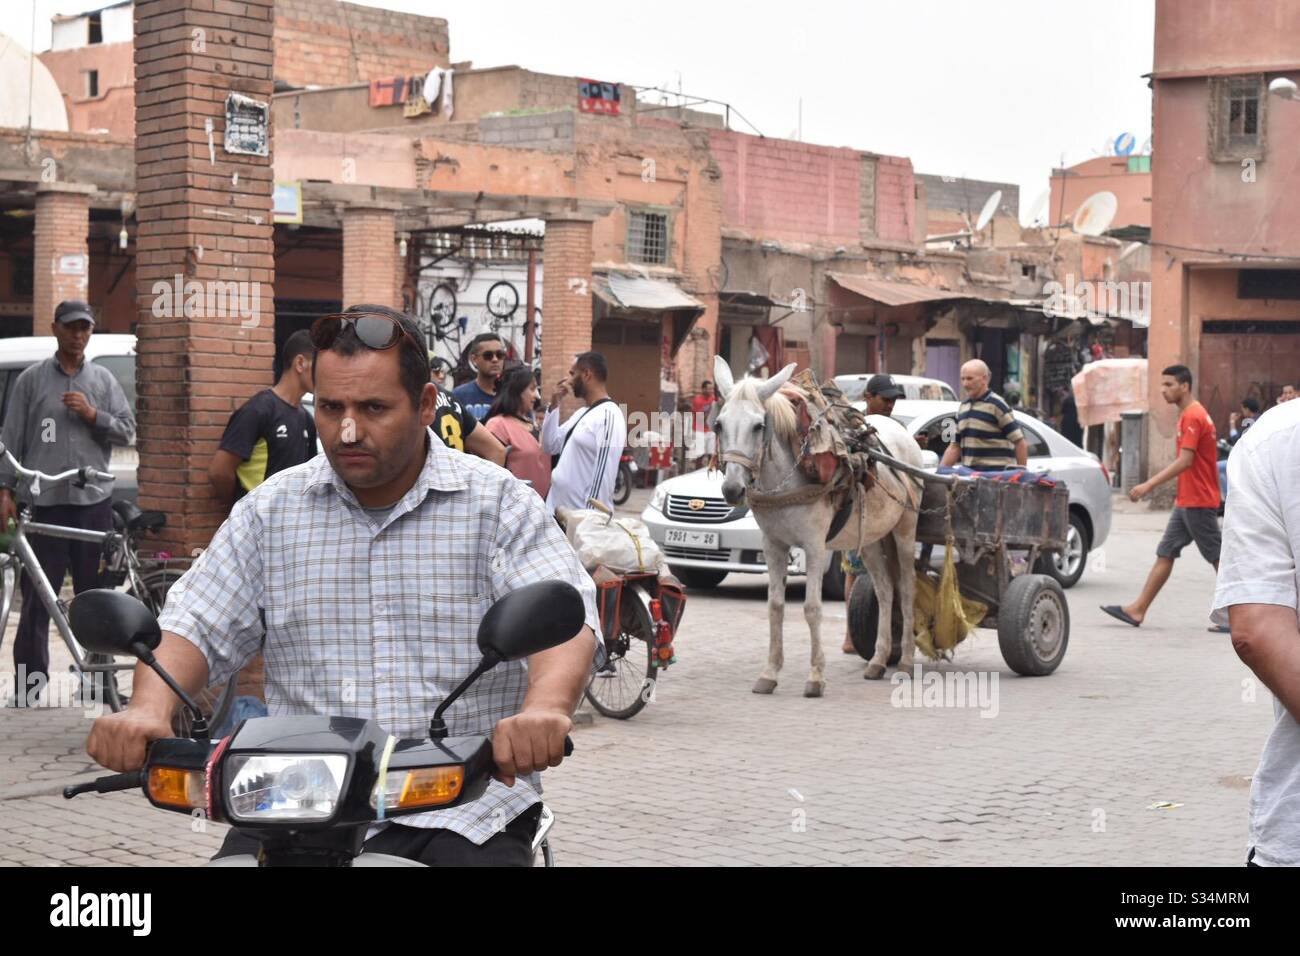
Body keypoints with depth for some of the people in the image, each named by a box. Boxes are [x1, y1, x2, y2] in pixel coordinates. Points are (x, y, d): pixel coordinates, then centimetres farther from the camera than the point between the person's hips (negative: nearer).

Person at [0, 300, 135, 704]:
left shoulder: (103, 379, 10)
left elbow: (127, 431, 9)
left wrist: (94, 416, -8)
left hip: (94, 502, 2)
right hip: (45, 503, -2)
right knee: (37, 598, -2)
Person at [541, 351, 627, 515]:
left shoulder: (608, 415, -16)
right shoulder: (581, 414, 15)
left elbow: (603, 475, -20)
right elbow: (550, 446, 19)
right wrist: (554, 404, 10)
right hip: (557, 511, 9)